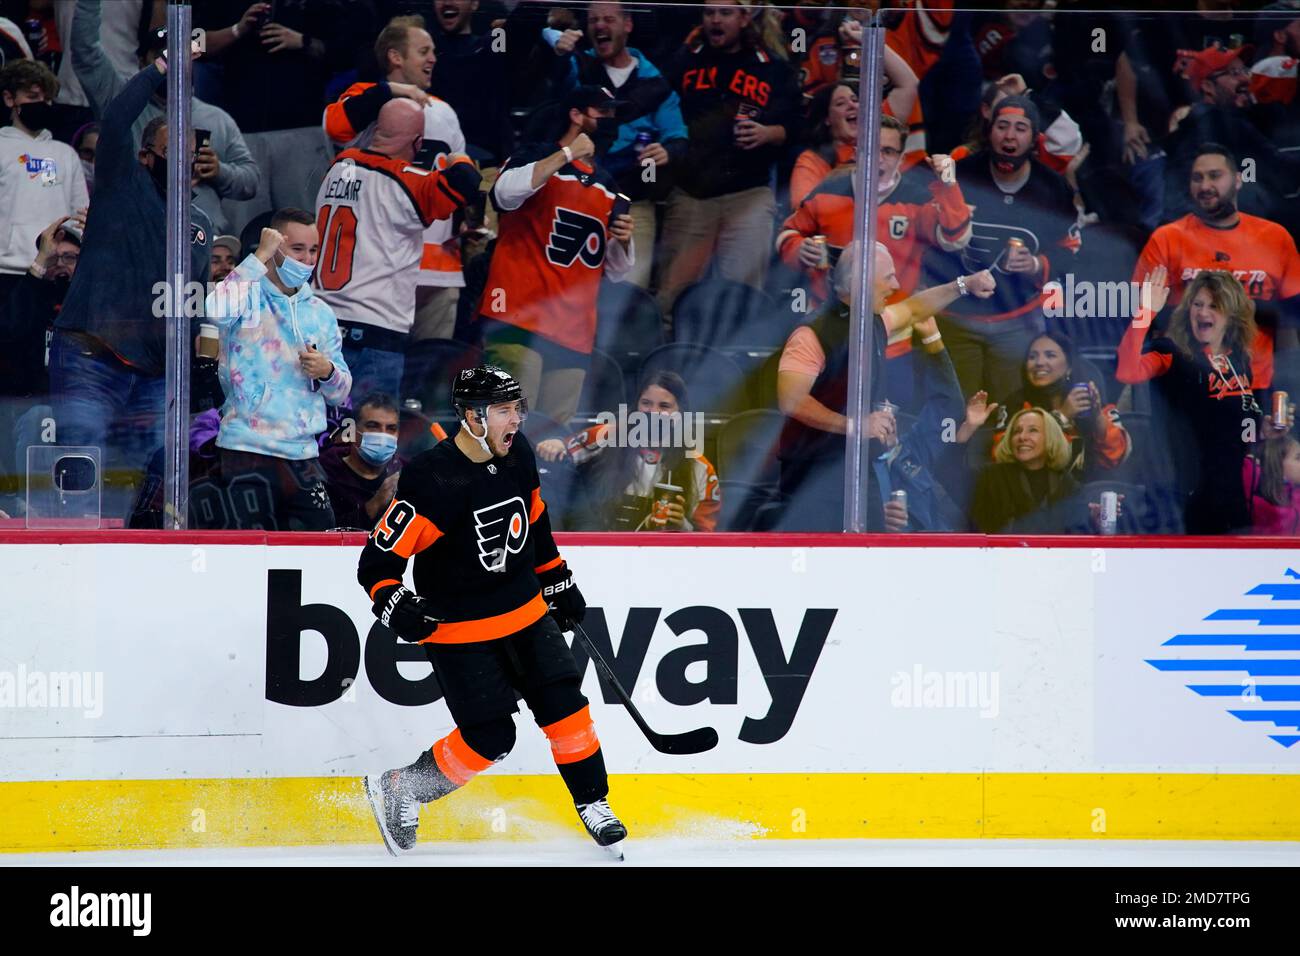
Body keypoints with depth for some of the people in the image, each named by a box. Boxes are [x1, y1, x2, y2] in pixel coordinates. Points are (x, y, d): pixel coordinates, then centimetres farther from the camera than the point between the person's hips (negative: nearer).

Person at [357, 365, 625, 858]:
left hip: (525, 610, 6)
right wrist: (395, 605, -38)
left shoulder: (519, 456, -3)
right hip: (458, 627, -6)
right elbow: (377, 561, -22)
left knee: (564, 706, -2)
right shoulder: (432, 479, -24)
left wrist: (558, 582, 21)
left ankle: (594, 805, 14)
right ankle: (396, 790, 11)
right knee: (489, 738, -7)